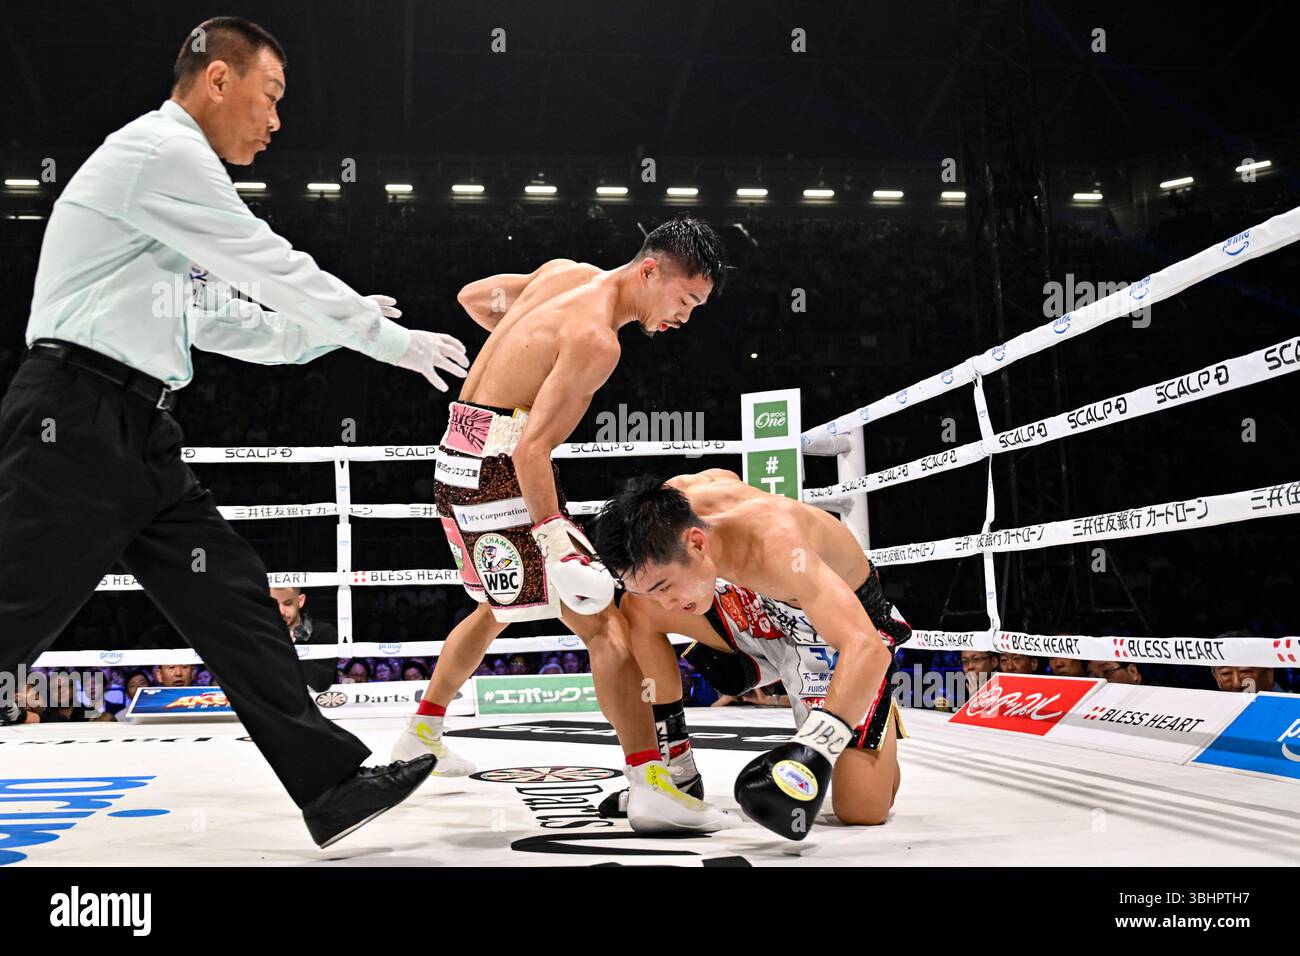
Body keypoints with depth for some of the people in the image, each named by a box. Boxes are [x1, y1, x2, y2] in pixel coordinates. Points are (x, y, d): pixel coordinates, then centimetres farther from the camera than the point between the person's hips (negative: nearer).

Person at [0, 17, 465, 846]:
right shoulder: (162, 152, -8)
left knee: (233, 597, 3)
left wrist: (337, 327, 19)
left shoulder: (176, 173, 23)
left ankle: (331, 783, 3)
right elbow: (277, 270, -9)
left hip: (139, 433, 10)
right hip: (76, 421, -10)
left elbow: (222, 323, 26)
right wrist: (390, 340, 0)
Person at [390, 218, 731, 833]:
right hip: (498, 467, -10)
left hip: (460, 463, 10)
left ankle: (420, 736, 41)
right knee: (602, 622, -12)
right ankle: (650, 786, -17)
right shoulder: (597, 338, -18)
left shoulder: (564, 273, 9)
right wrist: (557, 539, -27)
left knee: (497, 608, 28)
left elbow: (473, 296, 24)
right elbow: (531, 448, -24)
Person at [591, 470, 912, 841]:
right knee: (637, 608, -11)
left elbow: (867, 649, -49)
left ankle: (880, 711, 18)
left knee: (863, 810, -15)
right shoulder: (671, 499, -22)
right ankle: (677, 774, 2)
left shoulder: (774, 542, -42)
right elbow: (724, 475, 6)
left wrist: (815, 747, -61)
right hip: (765, 609, 6)